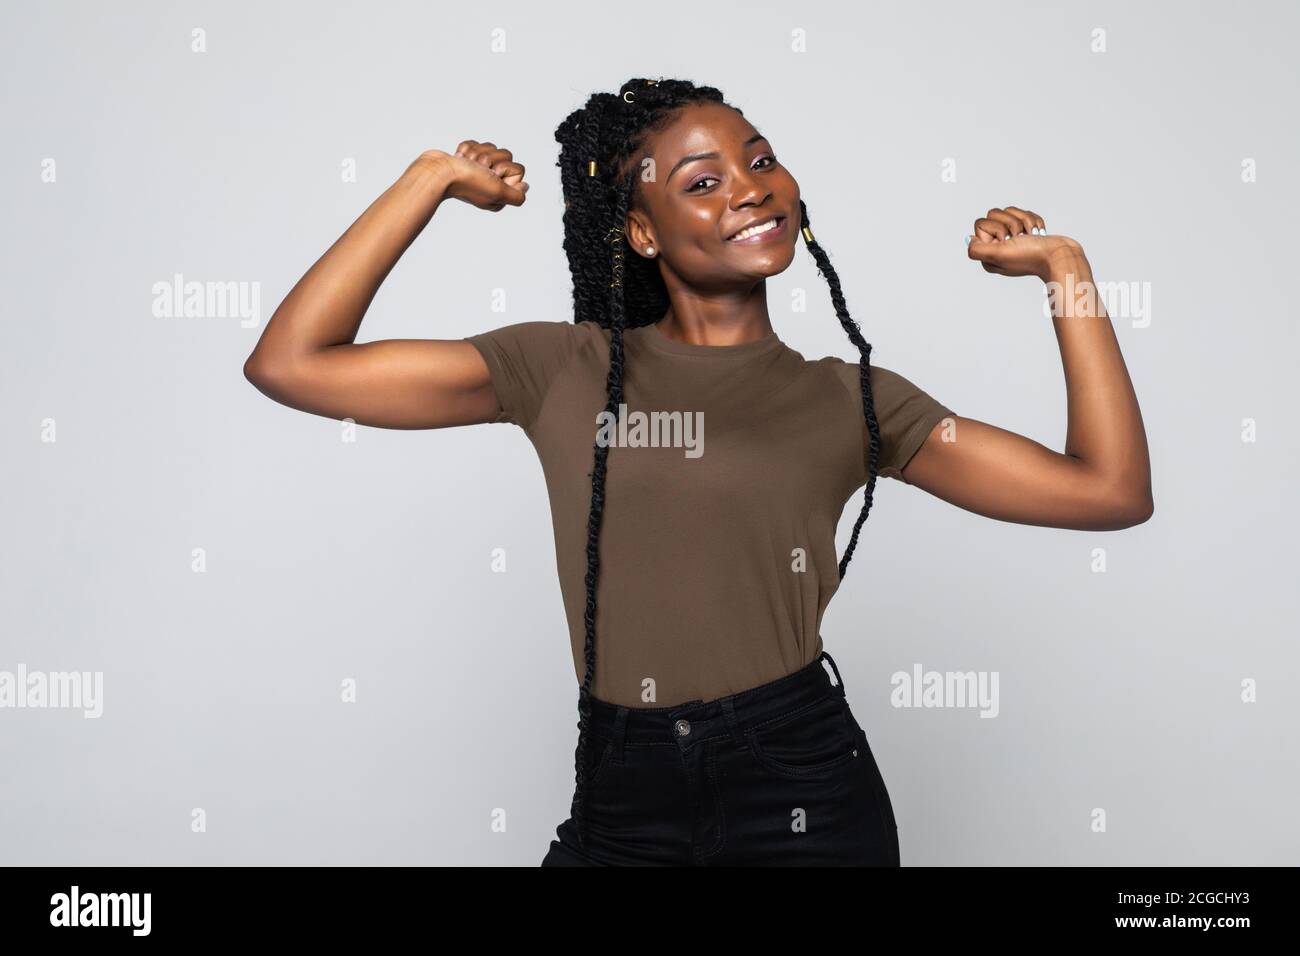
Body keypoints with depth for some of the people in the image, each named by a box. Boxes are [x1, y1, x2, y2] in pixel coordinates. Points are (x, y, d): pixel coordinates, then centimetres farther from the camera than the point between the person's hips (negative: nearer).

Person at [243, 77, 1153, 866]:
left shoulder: (848, 399, 2)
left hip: (805, 791, 0)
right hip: (618, 801, 1)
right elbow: (290, 364, -3)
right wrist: (431, 180, -2)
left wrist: (1065, 266, 1)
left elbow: (1112, 491, -1)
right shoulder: (565, 371, 1)